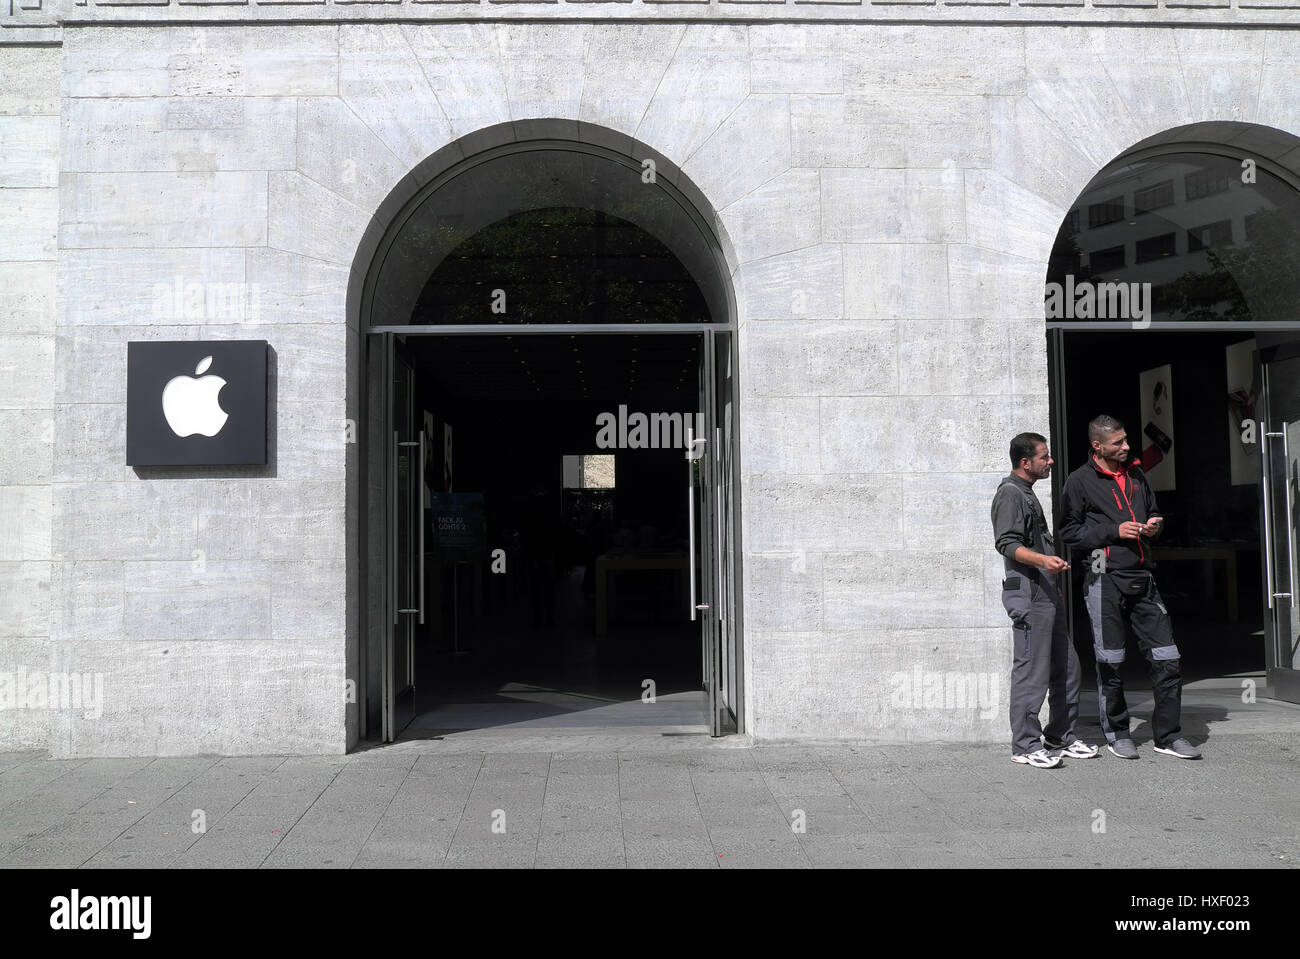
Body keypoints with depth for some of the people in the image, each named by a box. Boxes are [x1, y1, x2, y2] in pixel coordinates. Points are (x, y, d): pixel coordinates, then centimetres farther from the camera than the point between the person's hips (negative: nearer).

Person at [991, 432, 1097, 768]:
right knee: (1032, 671, -8)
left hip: (1047, 594, 10)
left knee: (1066, 667, 12)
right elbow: (1007, 543, -19)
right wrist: (1042, 560, -34)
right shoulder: (1010, 494, -9)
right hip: (1028, 595, -10)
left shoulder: (1027, 493, 22)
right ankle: (1025, 745, -2)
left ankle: (1061, 737, 22)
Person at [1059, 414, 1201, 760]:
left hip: (1142, 577, 5)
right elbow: (1070, 533, -4)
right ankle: (1116, 734, 17)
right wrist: (1115, 531, -13)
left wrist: (1154, 525, 7)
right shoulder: (1080, 481, -2)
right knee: (1110, 662, 2)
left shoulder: (1136, 474, 17)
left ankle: (1167, 735, 13)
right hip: (1105, 579, -5)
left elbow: (1153, 511, 30)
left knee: (1167, 659, 2)